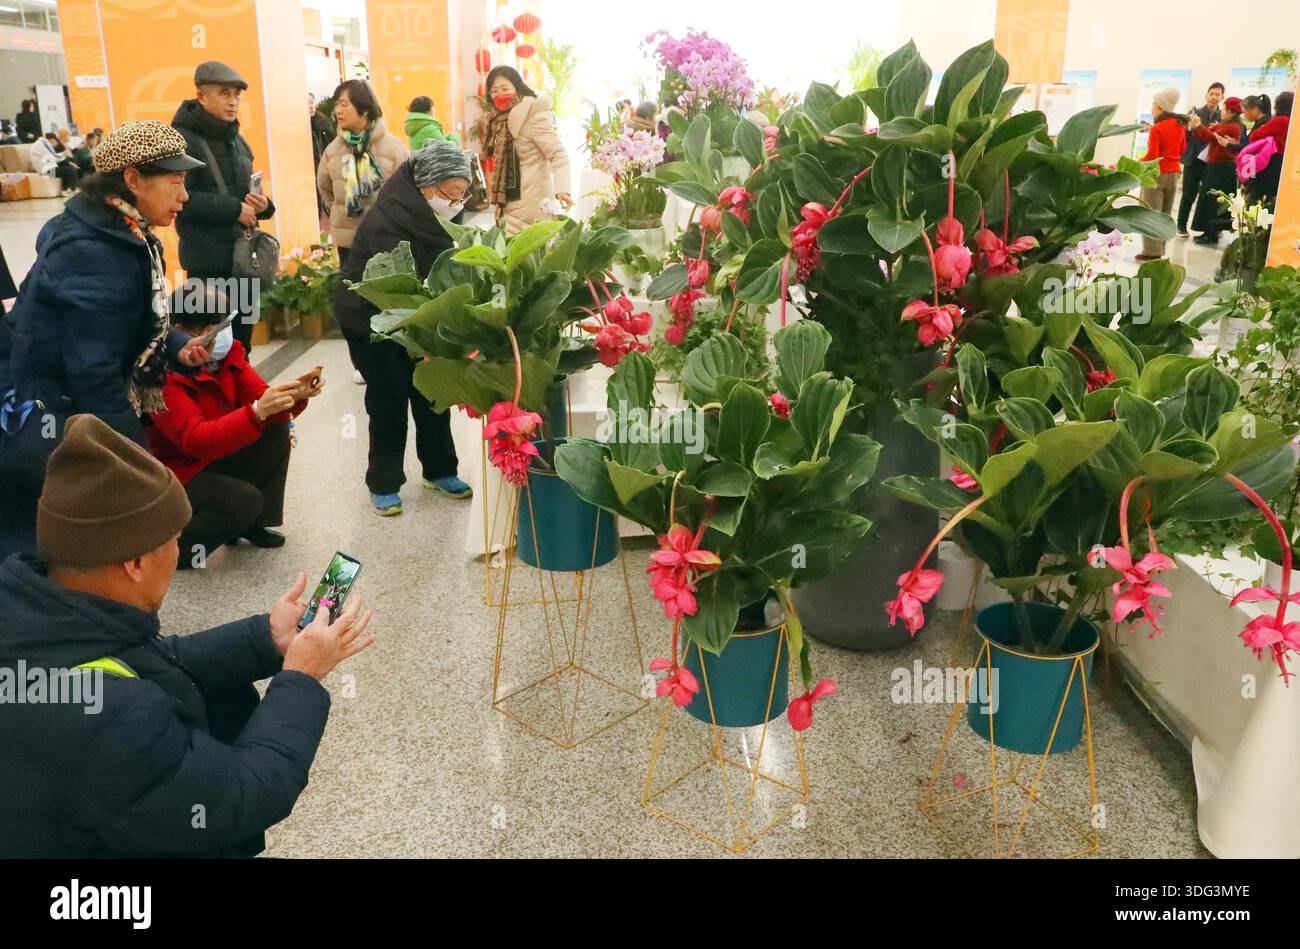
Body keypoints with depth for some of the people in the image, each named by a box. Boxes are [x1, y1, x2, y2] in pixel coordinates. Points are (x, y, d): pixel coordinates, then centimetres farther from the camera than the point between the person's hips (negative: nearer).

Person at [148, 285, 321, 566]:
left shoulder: (228, 353, -5)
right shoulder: (164, 375, -27)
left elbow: (262, 398, -7)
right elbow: (196, 440, -37)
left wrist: (294, 395, -30)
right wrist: (257, 412, -49)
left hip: (219, 456, 8)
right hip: (178, 472, -8)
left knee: (277, 431, -10)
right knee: (245, 500, -28)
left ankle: (250, 523, 3)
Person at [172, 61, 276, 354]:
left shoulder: (234, 138, 14)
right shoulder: (182, 138, -11)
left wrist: (261, 204, 1)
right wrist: (234, 209, -19)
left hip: (244, 254, 7)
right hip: (208, 260, -7)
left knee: (242, 334, 14)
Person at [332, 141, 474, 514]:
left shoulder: (430, 217, -6)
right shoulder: (385, 224, -29)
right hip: (369, 319, -6)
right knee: (389, 400, -2)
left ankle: (439, 470, 22)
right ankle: (383, 484, 13)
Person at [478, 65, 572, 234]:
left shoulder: (534, 116, -13)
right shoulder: (498, 119, 13)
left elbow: (558, 154, -21)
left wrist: (562, 190, -34)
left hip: (530, 202, -9)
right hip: (509, 202, 9)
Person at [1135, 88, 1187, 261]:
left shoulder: (1157, 128, -15)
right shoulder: (1179, 125, 6)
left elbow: (1152, 155, -19)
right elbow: (1182, 149, 17)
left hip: (1156, 173, -7)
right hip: (1173, 172, 7)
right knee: (1165, 213, 13)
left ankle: (1152, 251, -7)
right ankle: (1160, 249, 17)